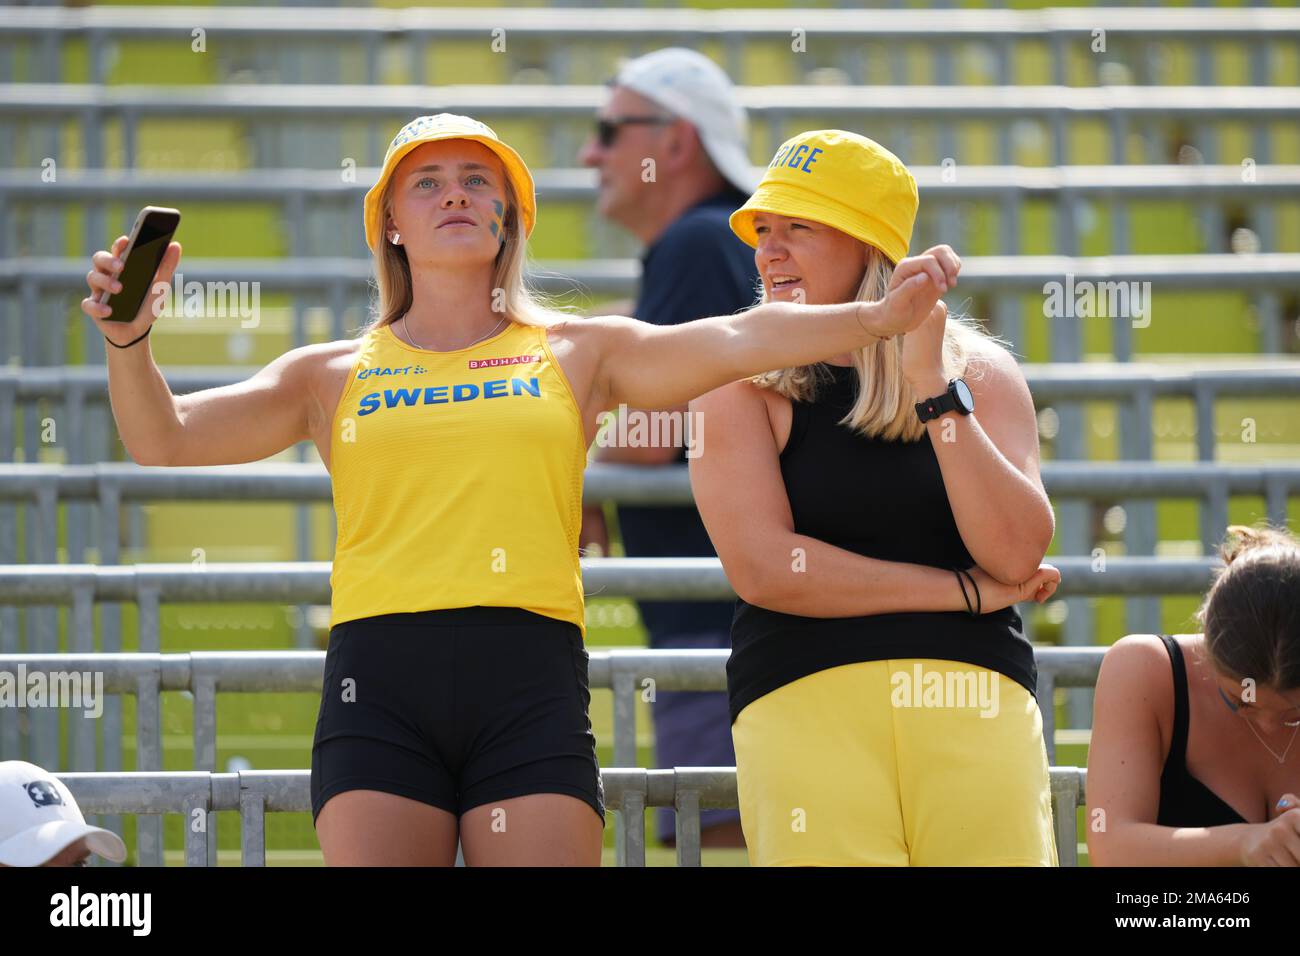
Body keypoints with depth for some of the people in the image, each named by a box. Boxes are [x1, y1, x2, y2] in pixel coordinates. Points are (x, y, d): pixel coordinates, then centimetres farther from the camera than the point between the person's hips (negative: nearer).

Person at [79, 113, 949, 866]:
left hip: (530, 683, 0)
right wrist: (130, 340, -11)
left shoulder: (576, 354, 16)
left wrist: (879, 317, -11)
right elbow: (163, 437, 9)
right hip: (381, 680, 0)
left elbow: (738, 339, 4)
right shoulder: (332, 376, 16)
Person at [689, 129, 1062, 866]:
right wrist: (968, 590, -1)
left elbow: (1016, 554, -1)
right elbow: (762, 567, -6)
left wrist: (931, 384, -7)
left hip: (979, 704, 1)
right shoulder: (742, 383, 8)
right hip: (806, 700, -1)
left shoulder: (981, 374, 13)